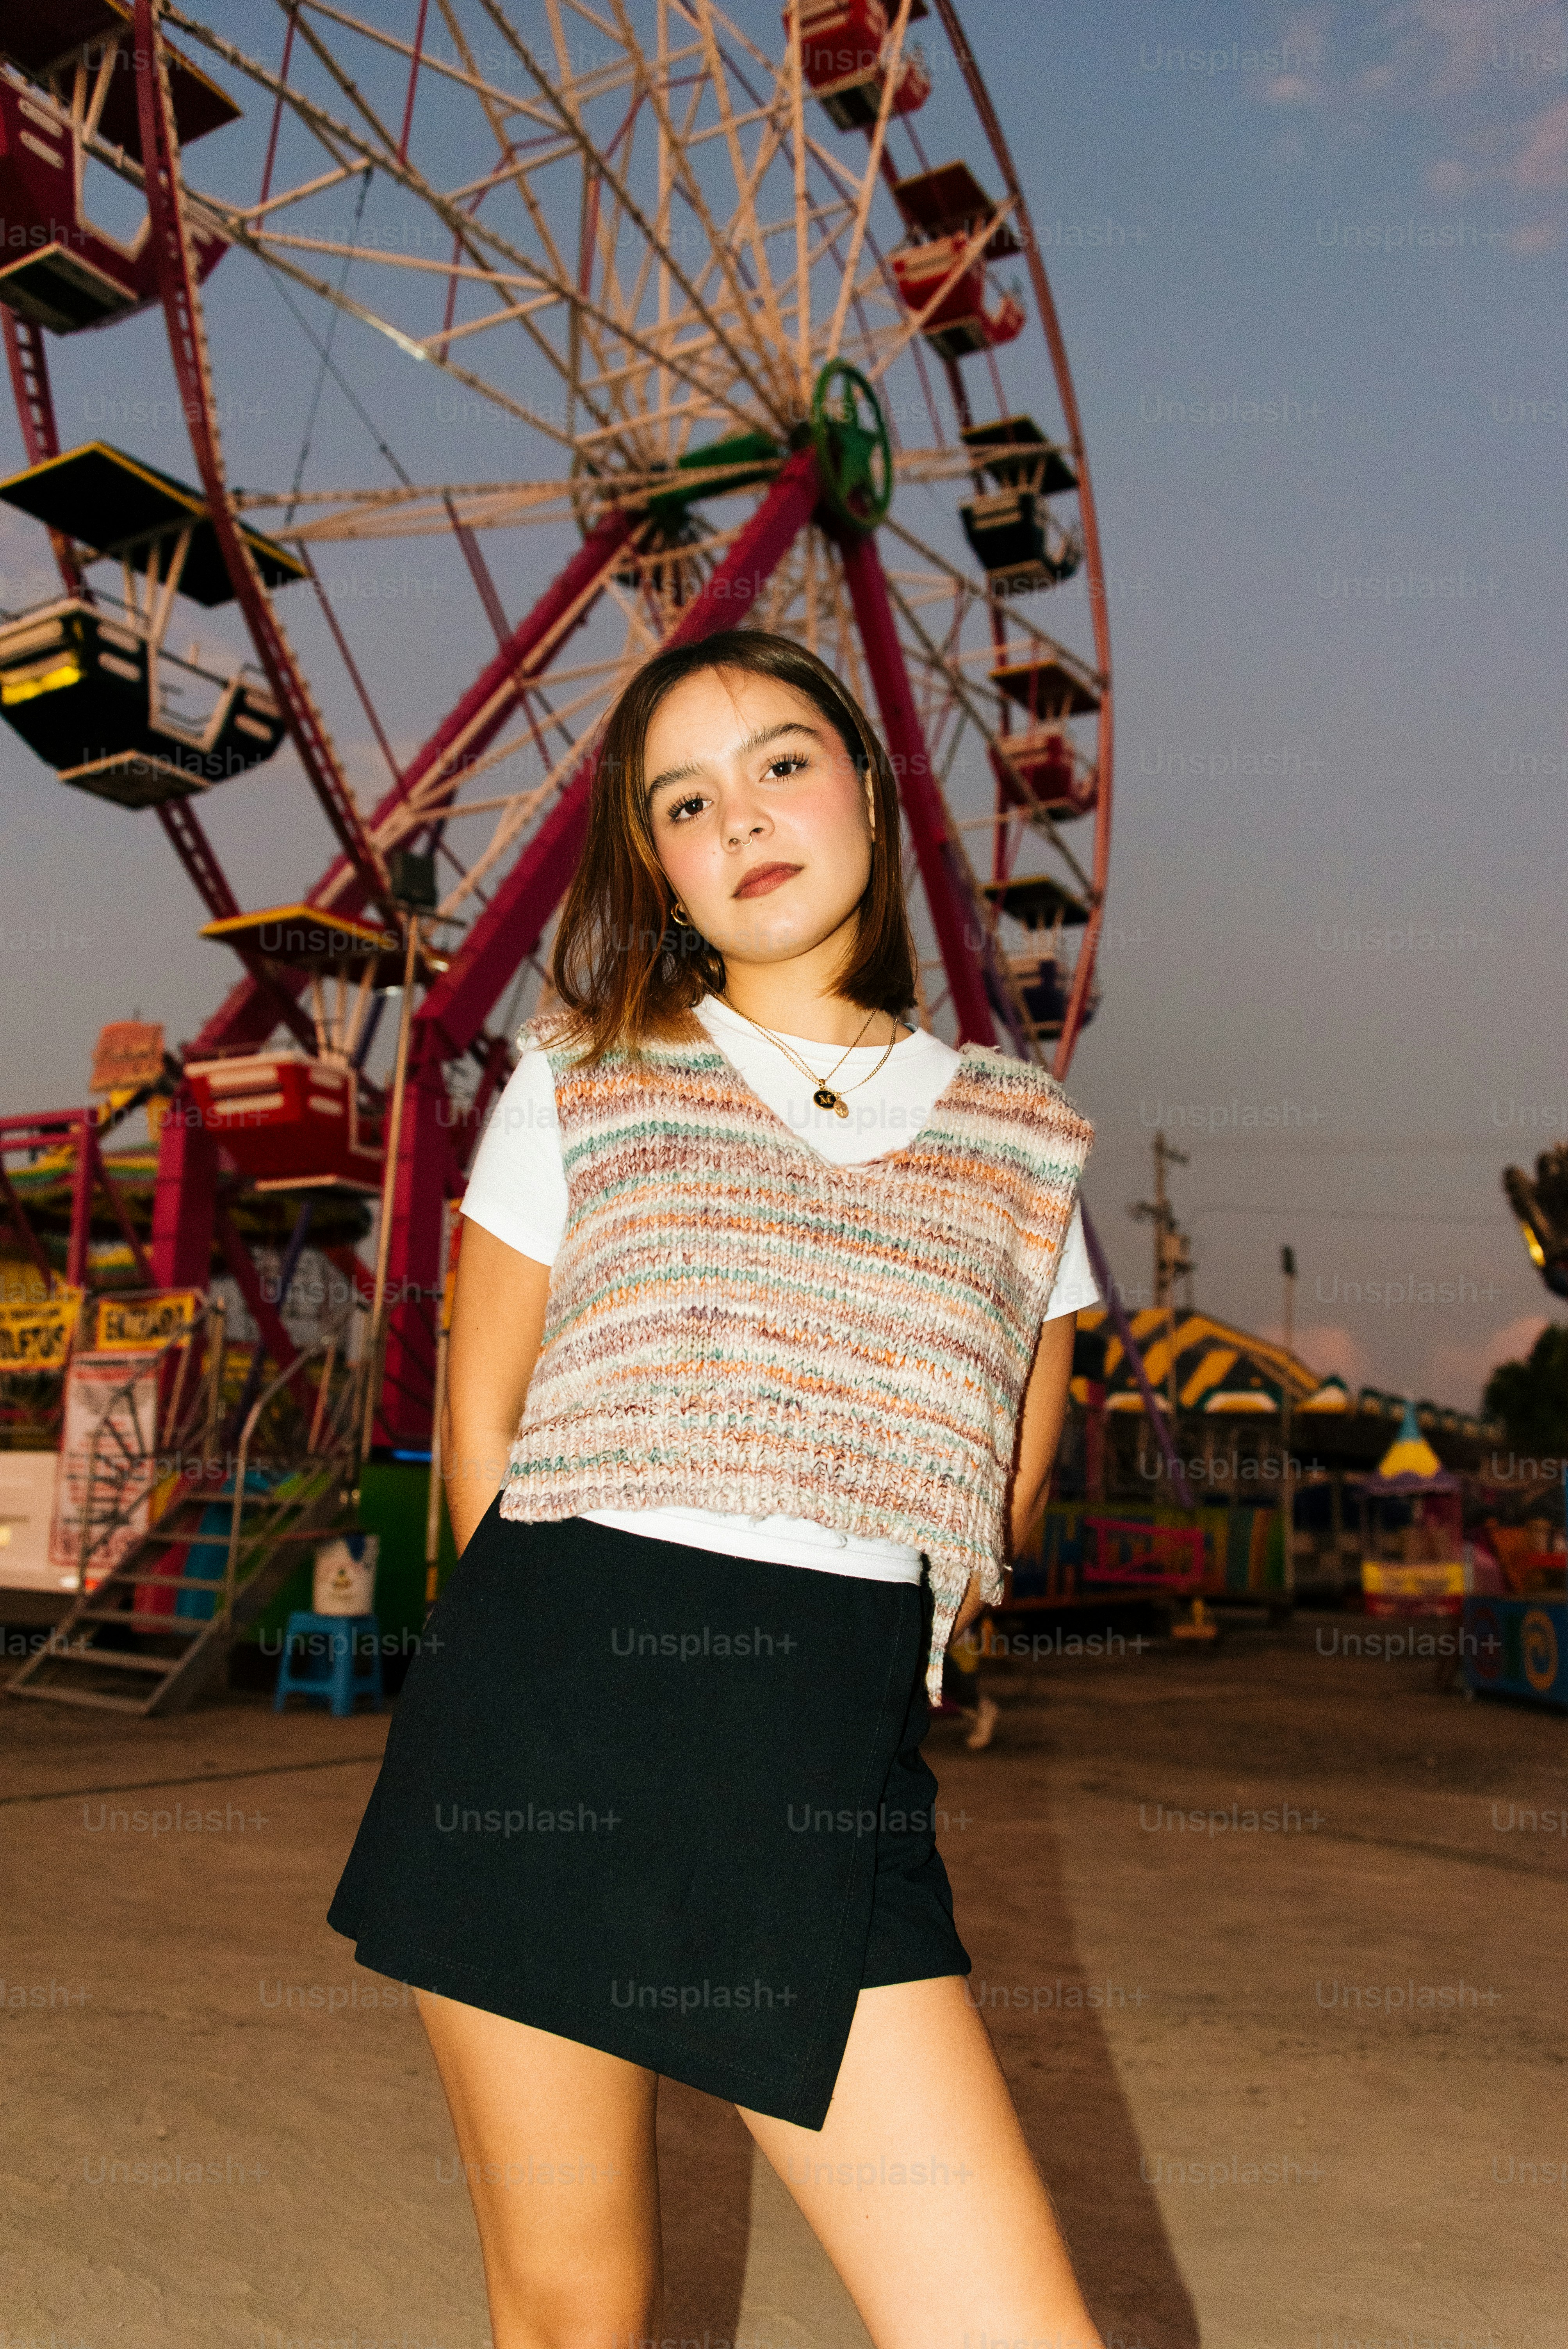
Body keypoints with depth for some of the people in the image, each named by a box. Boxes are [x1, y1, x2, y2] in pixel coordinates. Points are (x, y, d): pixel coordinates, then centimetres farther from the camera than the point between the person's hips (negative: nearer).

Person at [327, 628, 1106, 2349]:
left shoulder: (1024, 1138, 12)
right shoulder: (581, 1080, 9)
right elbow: (482, 1429, 10)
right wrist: (589, 1671, 8)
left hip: (831, 1782, 1)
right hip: (543, 1727, 0)